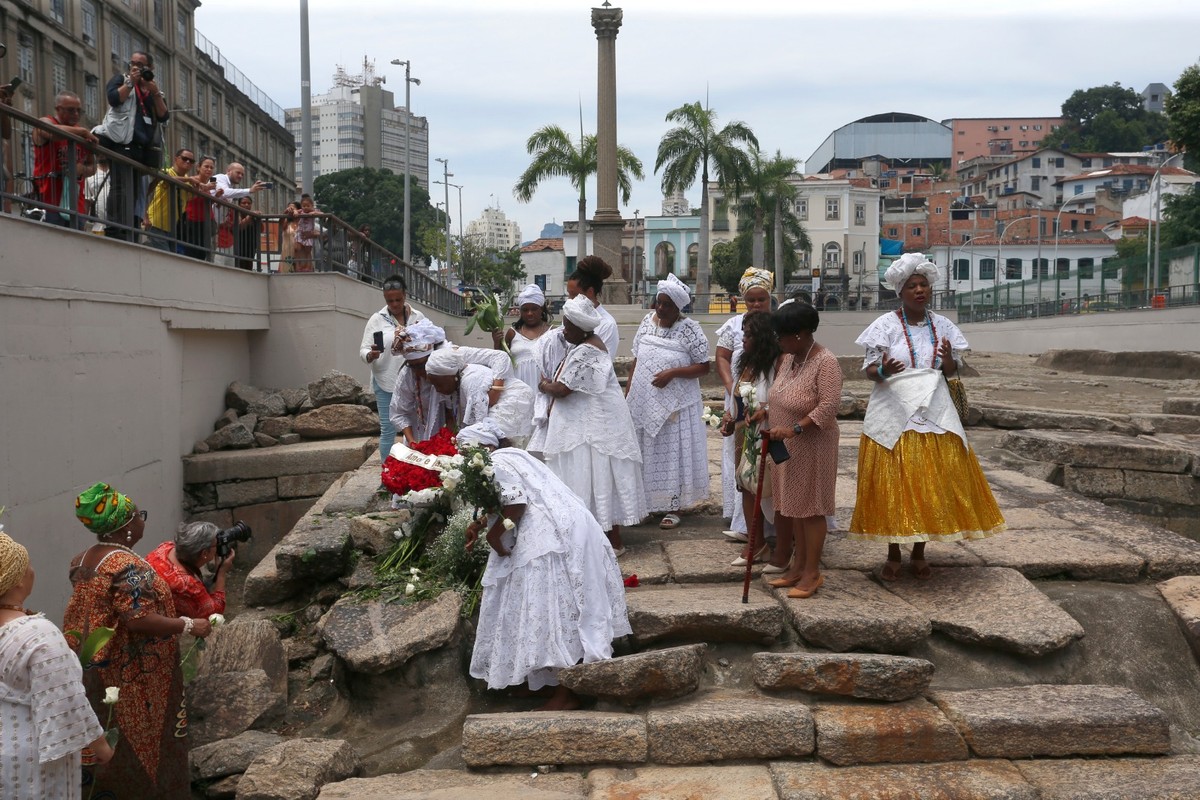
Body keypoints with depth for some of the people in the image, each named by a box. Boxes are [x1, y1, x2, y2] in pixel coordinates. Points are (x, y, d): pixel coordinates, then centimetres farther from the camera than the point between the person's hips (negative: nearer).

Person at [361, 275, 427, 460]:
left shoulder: (418, 317, 4)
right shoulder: (376, 319, -2)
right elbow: (363, 349, -5)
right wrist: (371, 355, -27)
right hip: (386, 383, -2)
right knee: (388, 430, 1)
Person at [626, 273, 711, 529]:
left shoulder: (689, 329, -10)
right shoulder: (648, 321, 6)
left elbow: (703, 367, -10)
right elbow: (636, 361, 12)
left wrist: (672, 373, -21)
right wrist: (629, 393, 9)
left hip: (675, 404, -5)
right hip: (644, 402, 5)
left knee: (674, 453, 2)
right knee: (645, 453, 12)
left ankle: (674, 508, 14)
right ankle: (645, 503, 24)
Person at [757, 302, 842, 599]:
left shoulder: (825, 362, -17)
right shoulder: (787, 358, 7)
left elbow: (828, 407, -25)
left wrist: (794, 429, -30)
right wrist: (765, 412, 3)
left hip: (811, 448, -8)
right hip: (787, 447, 8)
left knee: (810, 508, 0)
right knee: (793, 505, 14)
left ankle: (812, 572, 11)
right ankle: (798, 565, 25)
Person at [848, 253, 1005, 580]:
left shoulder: (942, 326, 6)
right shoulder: (886, 325, -4)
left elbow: (952, 371, 10)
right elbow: (870, 370, -4)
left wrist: (948, 361, -12)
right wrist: (884, 371, -26)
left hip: (934, 414, 3)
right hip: (893, 414, -3)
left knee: (931, 484, 5)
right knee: (893, 484, 0)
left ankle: (919, 554, 19)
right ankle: (893, 555, 15)